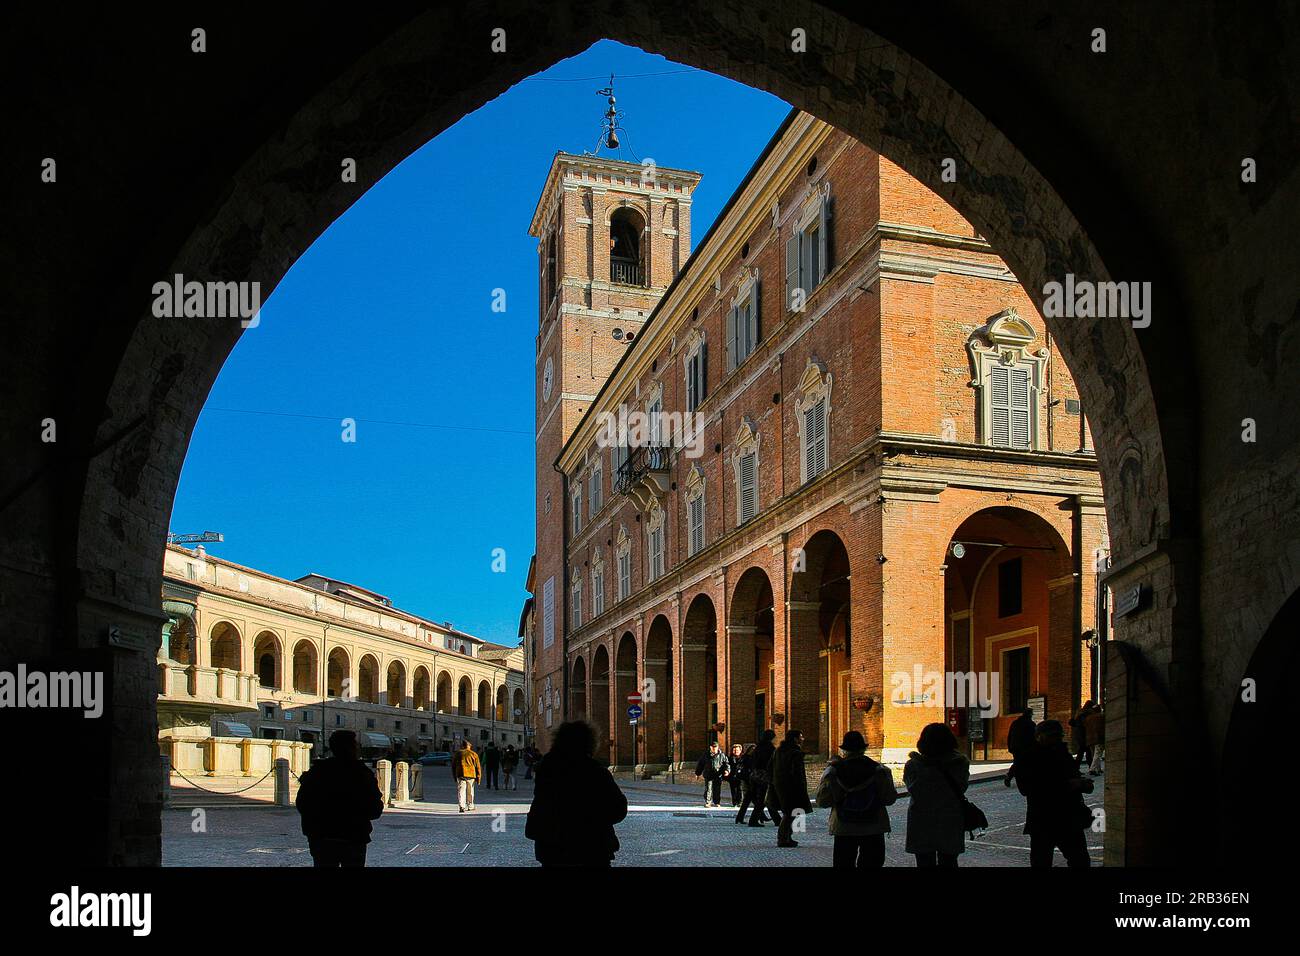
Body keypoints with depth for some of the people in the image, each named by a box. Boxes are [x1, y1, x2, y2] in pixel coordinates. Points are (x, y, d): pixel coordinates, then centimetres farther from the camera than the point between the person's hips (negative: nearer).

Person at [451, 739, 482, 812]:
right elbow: (478, 767, 4)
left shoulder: (457, 753, 10)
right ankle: (470, 806, 23)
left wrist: (454, 776, 22)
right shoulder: (474, 754, 6)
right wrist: (478, 777, 7)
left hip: (460, 774, 0)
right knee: (470, 791, 15)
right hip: (471, 775, 0)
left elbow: (453, 766, 15)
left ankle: (462, 806, -18)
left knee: (461, 791, -3)